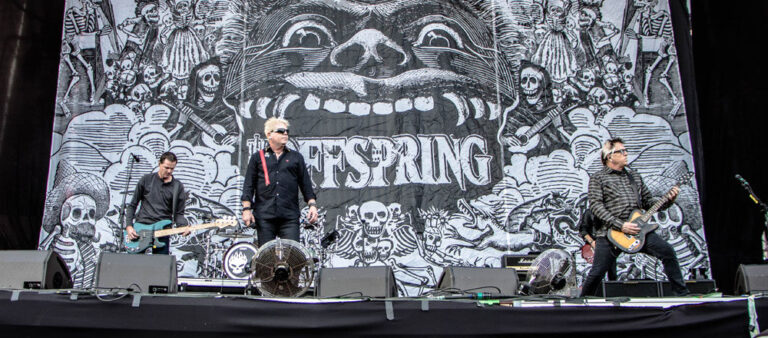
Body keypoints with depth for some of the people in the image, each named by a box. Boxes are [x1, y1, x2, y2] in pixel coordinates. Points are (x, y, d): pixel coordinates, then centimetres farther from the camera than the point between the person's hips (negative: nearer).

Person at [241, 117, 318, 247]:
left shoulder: (296, 157, 16)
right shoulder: (257, 157, 13)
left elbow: (305, 183, 13)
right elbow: (249, 185, 8)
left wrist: (312, 204, 1)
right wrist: (247, 208, -2)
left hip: (290, 217, 1)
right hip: (264, 216, 0)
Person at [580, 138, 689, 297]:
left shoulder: (635, 177, 21)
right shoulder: (597, 178, 4)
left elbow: (648, 202, 22)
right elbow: (595, 205, -8)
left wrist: (668, 199, 2)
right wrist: (620, 225, -16)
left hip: (637, 229, 4)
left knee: (667, 251, -12)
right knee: (597, 273, -6)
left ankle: (681, 293, 2)